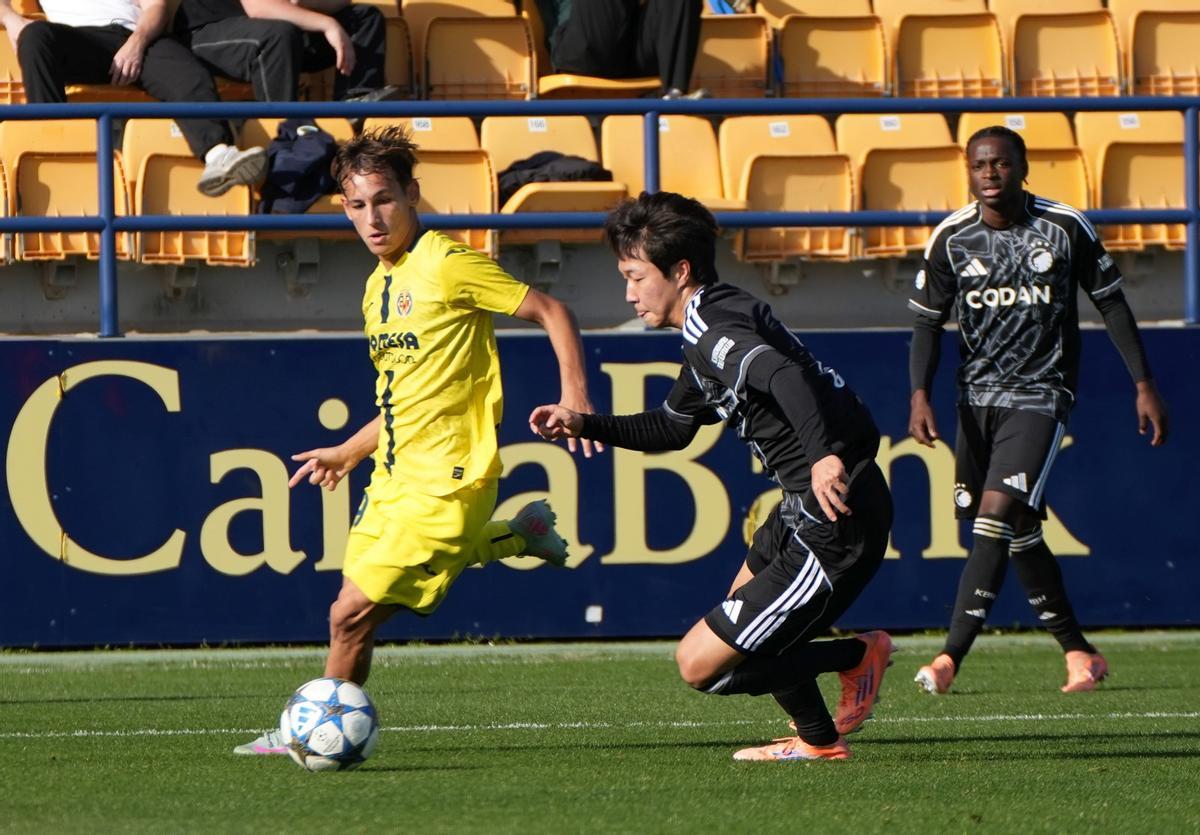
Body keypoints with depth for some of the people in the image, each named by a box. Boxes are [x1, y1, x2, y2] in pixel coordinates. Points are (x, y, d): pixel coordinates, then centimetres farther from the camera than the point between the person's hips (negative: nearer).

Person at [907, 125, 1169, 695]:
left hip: (1040, 393, -4)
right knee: (1019, 531, 7)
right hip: (977, 396, 4)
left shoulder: (1066, 229, -6)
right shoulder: (951, 239, -1)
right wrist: (920, 395, -8)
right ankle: (1078, 653, 20)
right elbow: (928, 321, 6)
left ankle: (951, 657, -20)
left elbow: (1110, 303, 3)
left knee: (996, 515, -18)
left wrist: (1144, 385, 3)